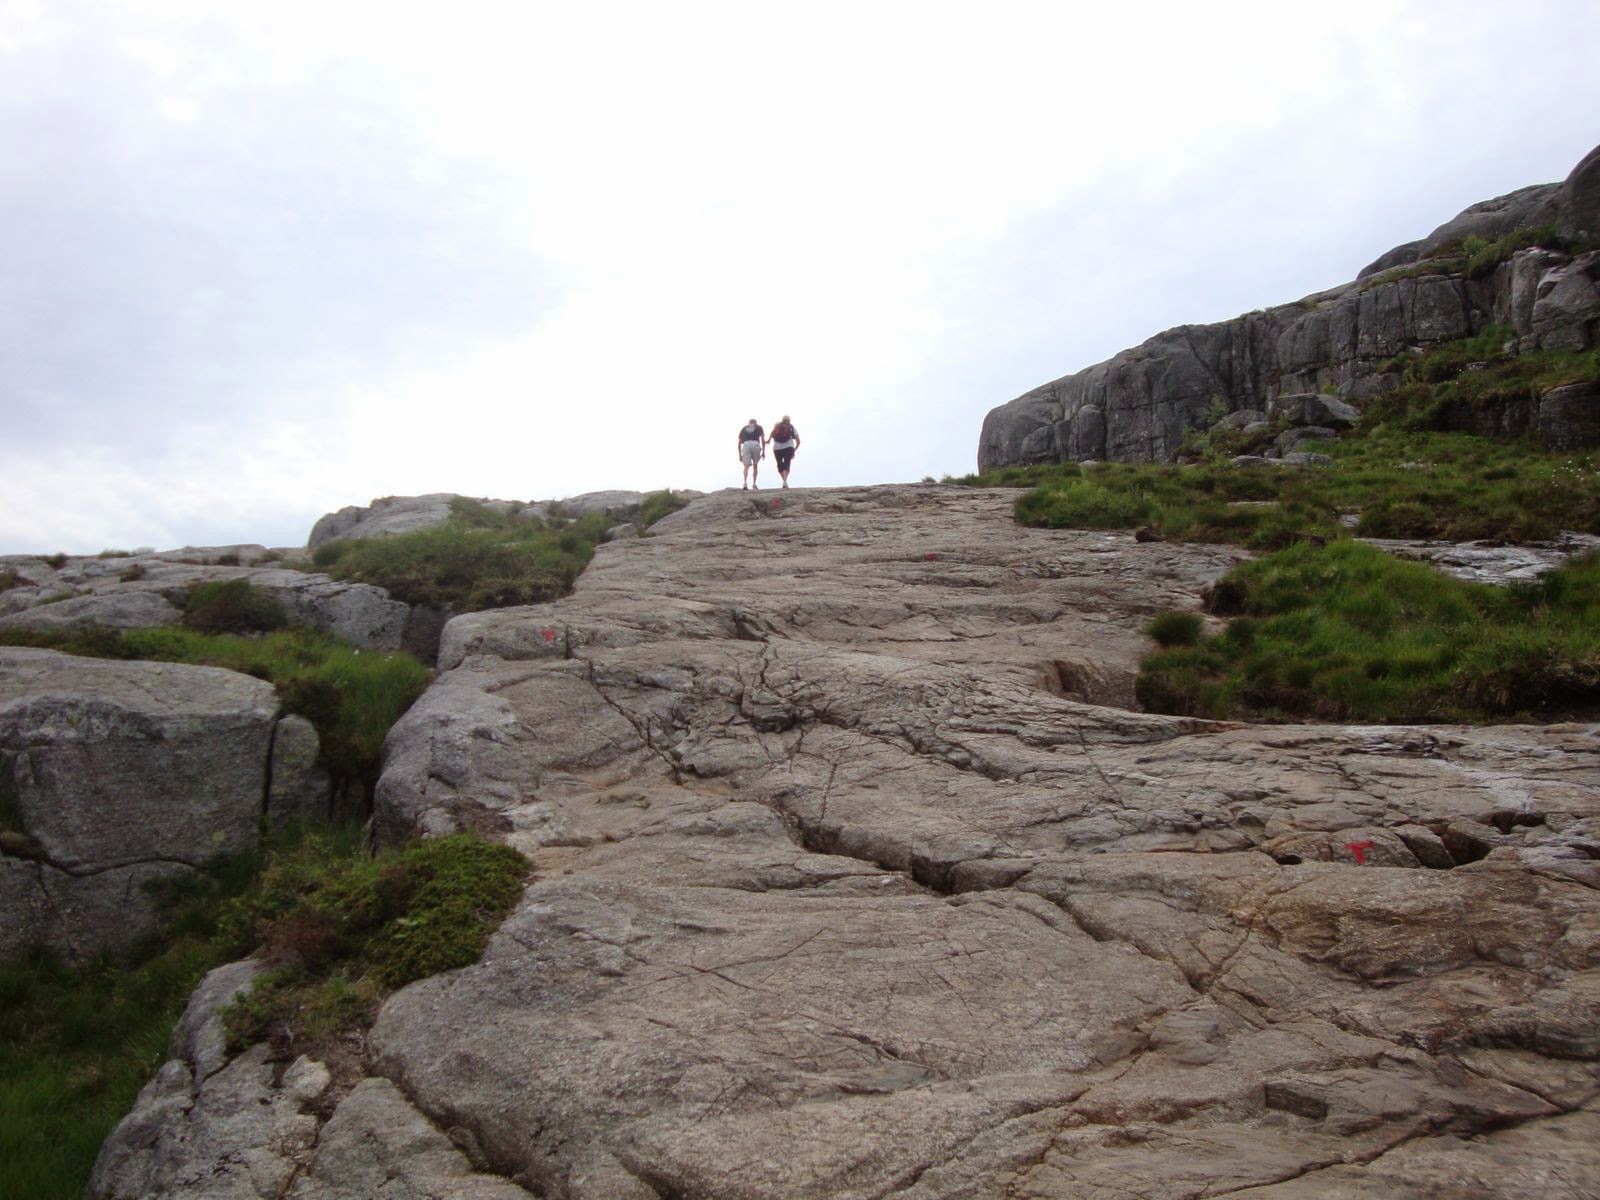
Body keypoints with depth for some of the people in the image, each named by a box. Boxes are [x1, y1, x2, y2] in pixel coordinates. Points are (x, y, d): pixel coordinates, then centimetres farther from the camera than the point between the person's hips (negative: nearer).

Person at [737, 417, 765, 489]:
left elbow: (739, 443, 22)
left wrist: (740, 455, 25)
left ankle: (745, 483, -26)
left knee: (746, 466, -5)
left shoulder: (744, 429, 27)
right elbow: (763, 439, 11)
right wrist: (763, 451, 12)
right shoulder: (759, 427, 24)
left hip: (746, 445, 1)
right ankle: (754, 483, 15)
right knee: (755, 465, 17)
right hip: (756, 445, -1)